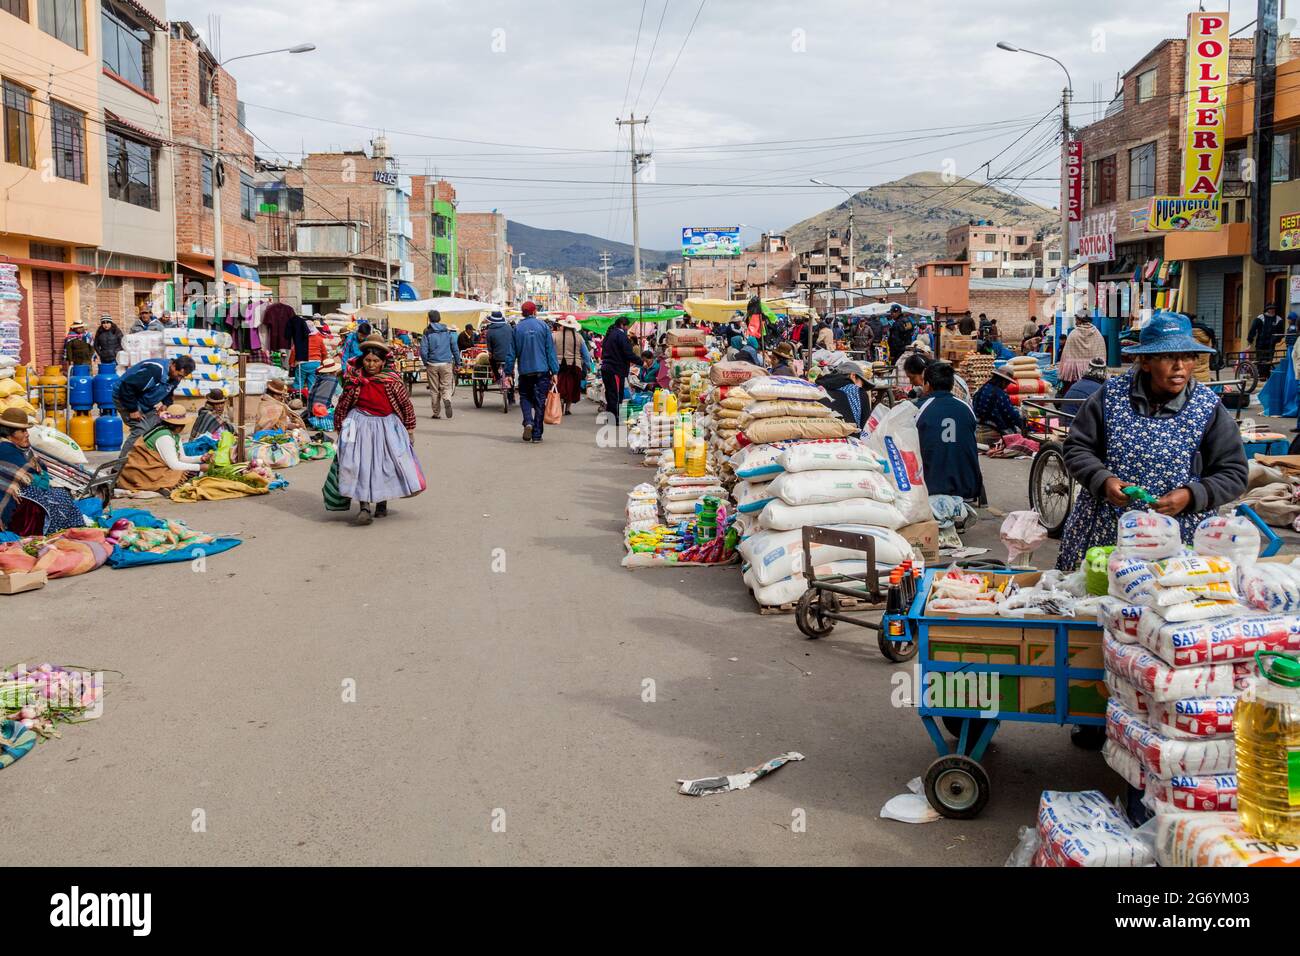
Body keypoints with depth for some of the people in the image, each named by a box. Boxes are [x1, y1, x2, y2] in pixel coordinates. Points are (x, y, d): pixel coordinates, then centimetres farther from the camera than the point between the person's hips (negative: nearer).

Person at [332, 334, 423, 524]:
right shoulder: (354, 379, -6)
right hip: (361, 426, 0)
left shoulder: (392, 379, -9)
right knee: (361, 464, -11)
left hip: (387, 426, 1)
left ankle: (382, 503, 25)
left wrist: (410, 429, 6)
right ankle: (364, 507, -12)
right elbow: (343, 405, 5)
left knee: (386, 465, 7)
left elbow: (406, 404, 1)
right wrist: (339, 428, 9)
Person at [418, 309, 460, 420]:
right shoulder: (448, 332, 2)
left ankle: (436, 413, 12)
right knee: (446, 387, 6)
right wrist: (457, 363, 12)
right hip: (446, 364, 1)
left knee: (434, 390, 9)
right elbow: (455, 348, 3)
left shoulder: (427, 333, -4)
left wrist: (426, 363, 8)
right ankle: (447, 400, -25)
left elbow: (423, 351, -6)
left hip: (432, 365, -1)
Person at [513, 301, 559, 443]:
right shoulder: (542, 325, -1)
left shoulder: (517, 328, 0)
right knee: (540, 402, 4)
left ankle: (528, 422, -7)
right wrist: (554, 371, -1)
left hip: (524, 370, 1)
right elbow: (550, 349, -3)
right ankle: (537, 435, 4)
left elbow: (512, 352, 2)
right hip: (542, 370, -1)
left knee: (525, 397, 18)